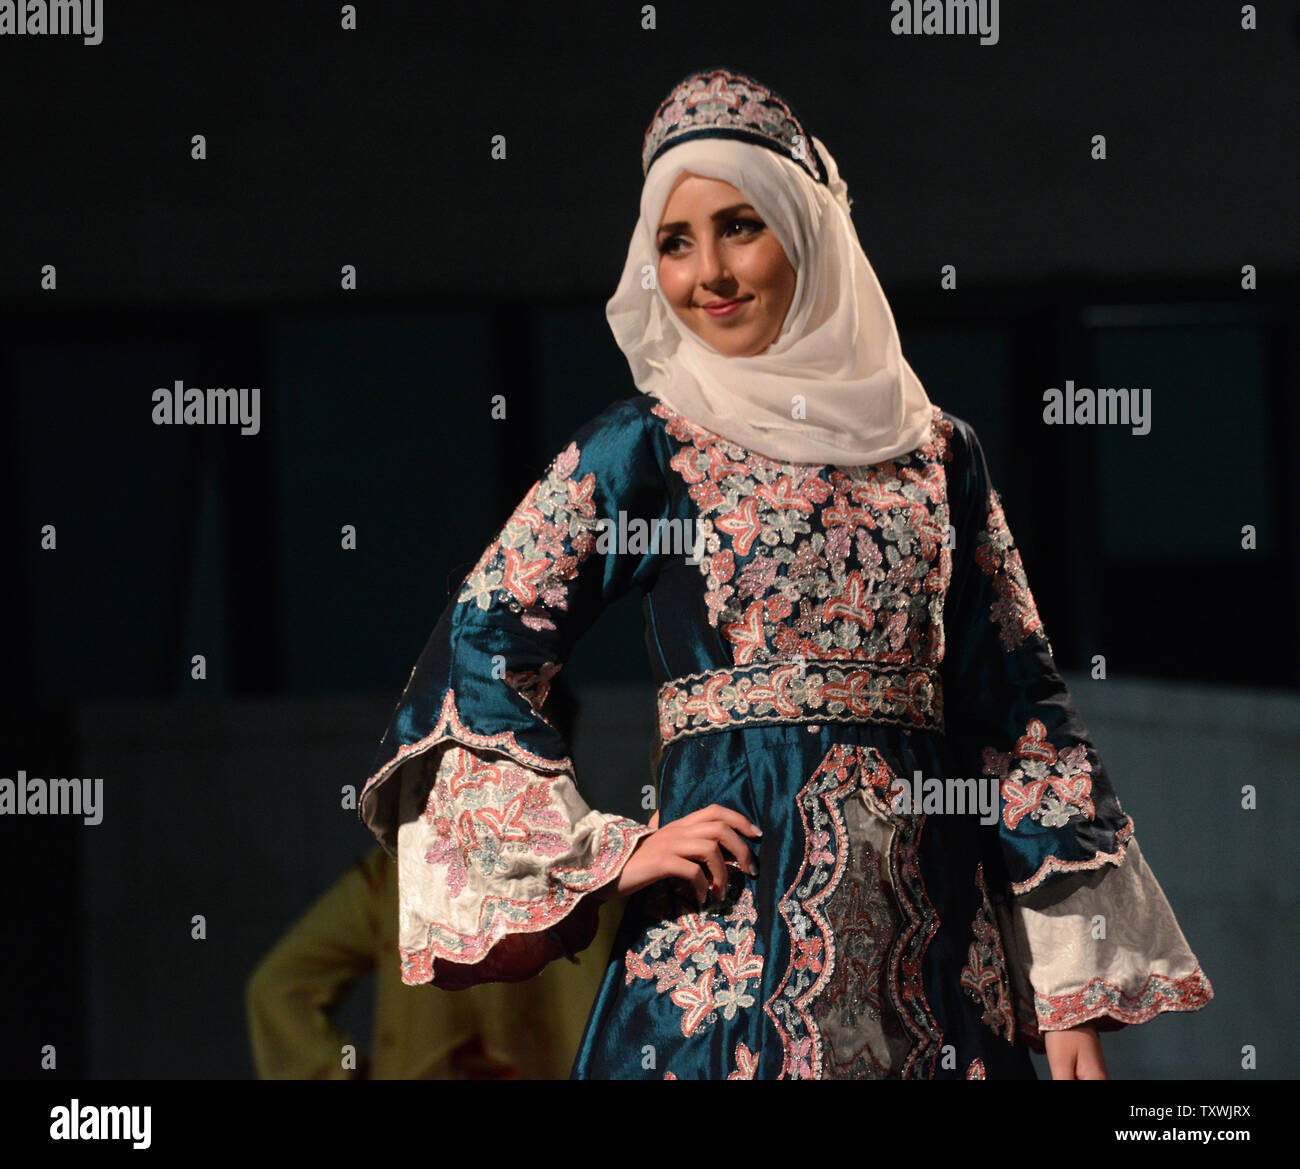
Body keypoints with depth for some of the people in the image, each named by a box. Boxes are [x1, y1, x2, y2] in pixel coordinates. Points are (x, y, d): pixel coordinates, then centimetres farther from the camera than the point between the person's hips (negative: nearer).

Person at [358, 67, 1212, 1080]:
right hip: (728, 930, -3)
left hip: (937, 935, 3)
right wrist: (604, 853, -8)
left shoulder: (935, 453, 11)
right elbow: (473, 666, 0)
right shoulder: (642, 450, 3)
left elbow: (1018, 709, 10)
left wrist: (1078, 991, 4)